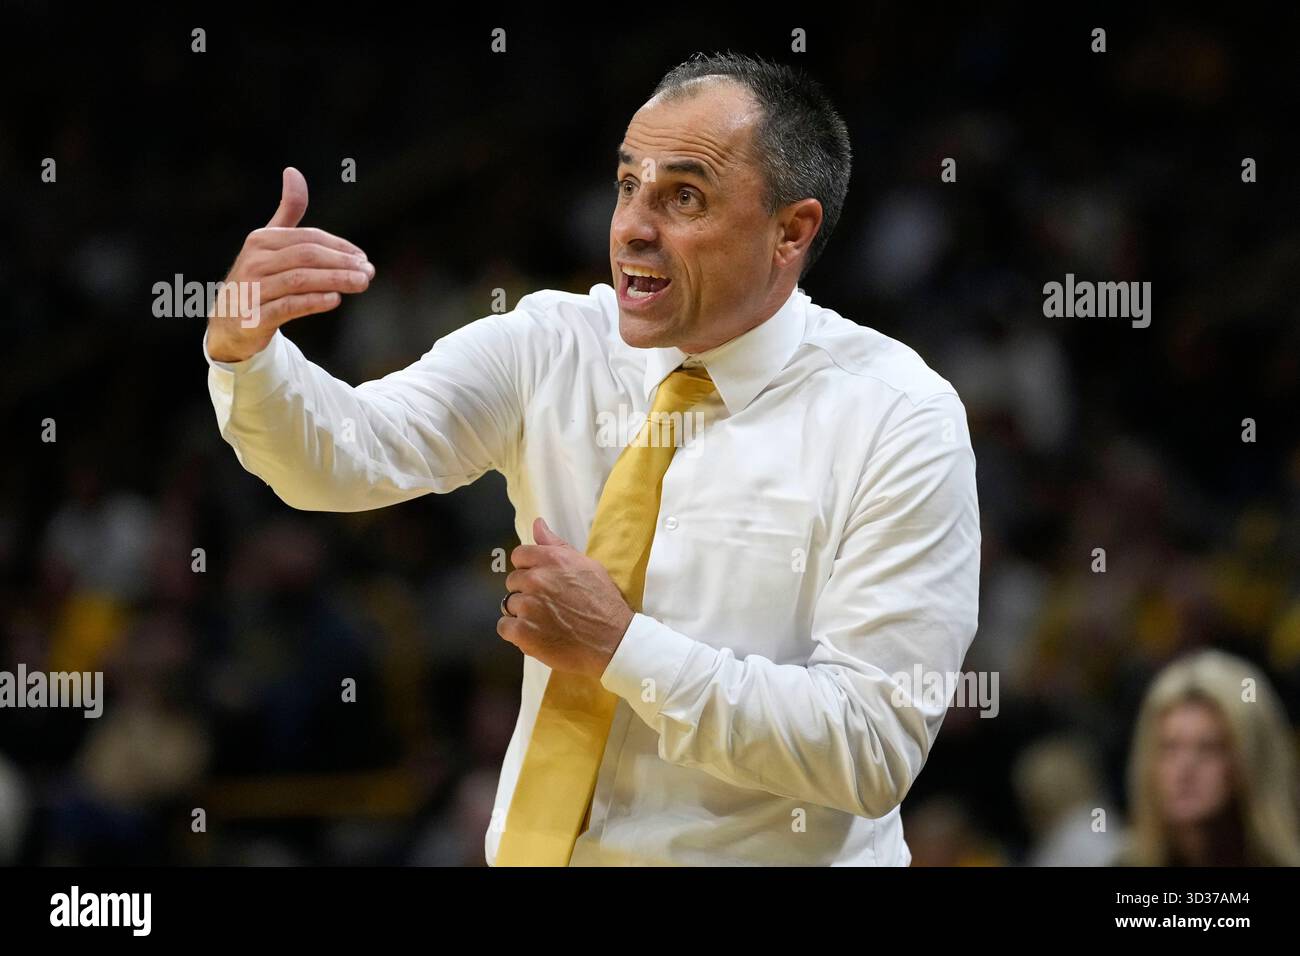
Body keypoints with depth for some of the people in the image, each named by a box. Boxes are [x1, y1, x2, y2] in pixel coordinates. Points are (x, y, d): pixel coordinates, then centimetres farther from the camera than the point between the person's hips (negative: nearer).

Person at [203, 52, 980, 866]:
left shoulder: (899, 423, -9)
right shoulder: (553, 348, 3)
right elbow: (350, 456, -10)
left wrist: (620, 646, -16)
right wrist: (243, 348, -28)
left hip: (764, 857, -3)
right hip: (537, 844, 3)